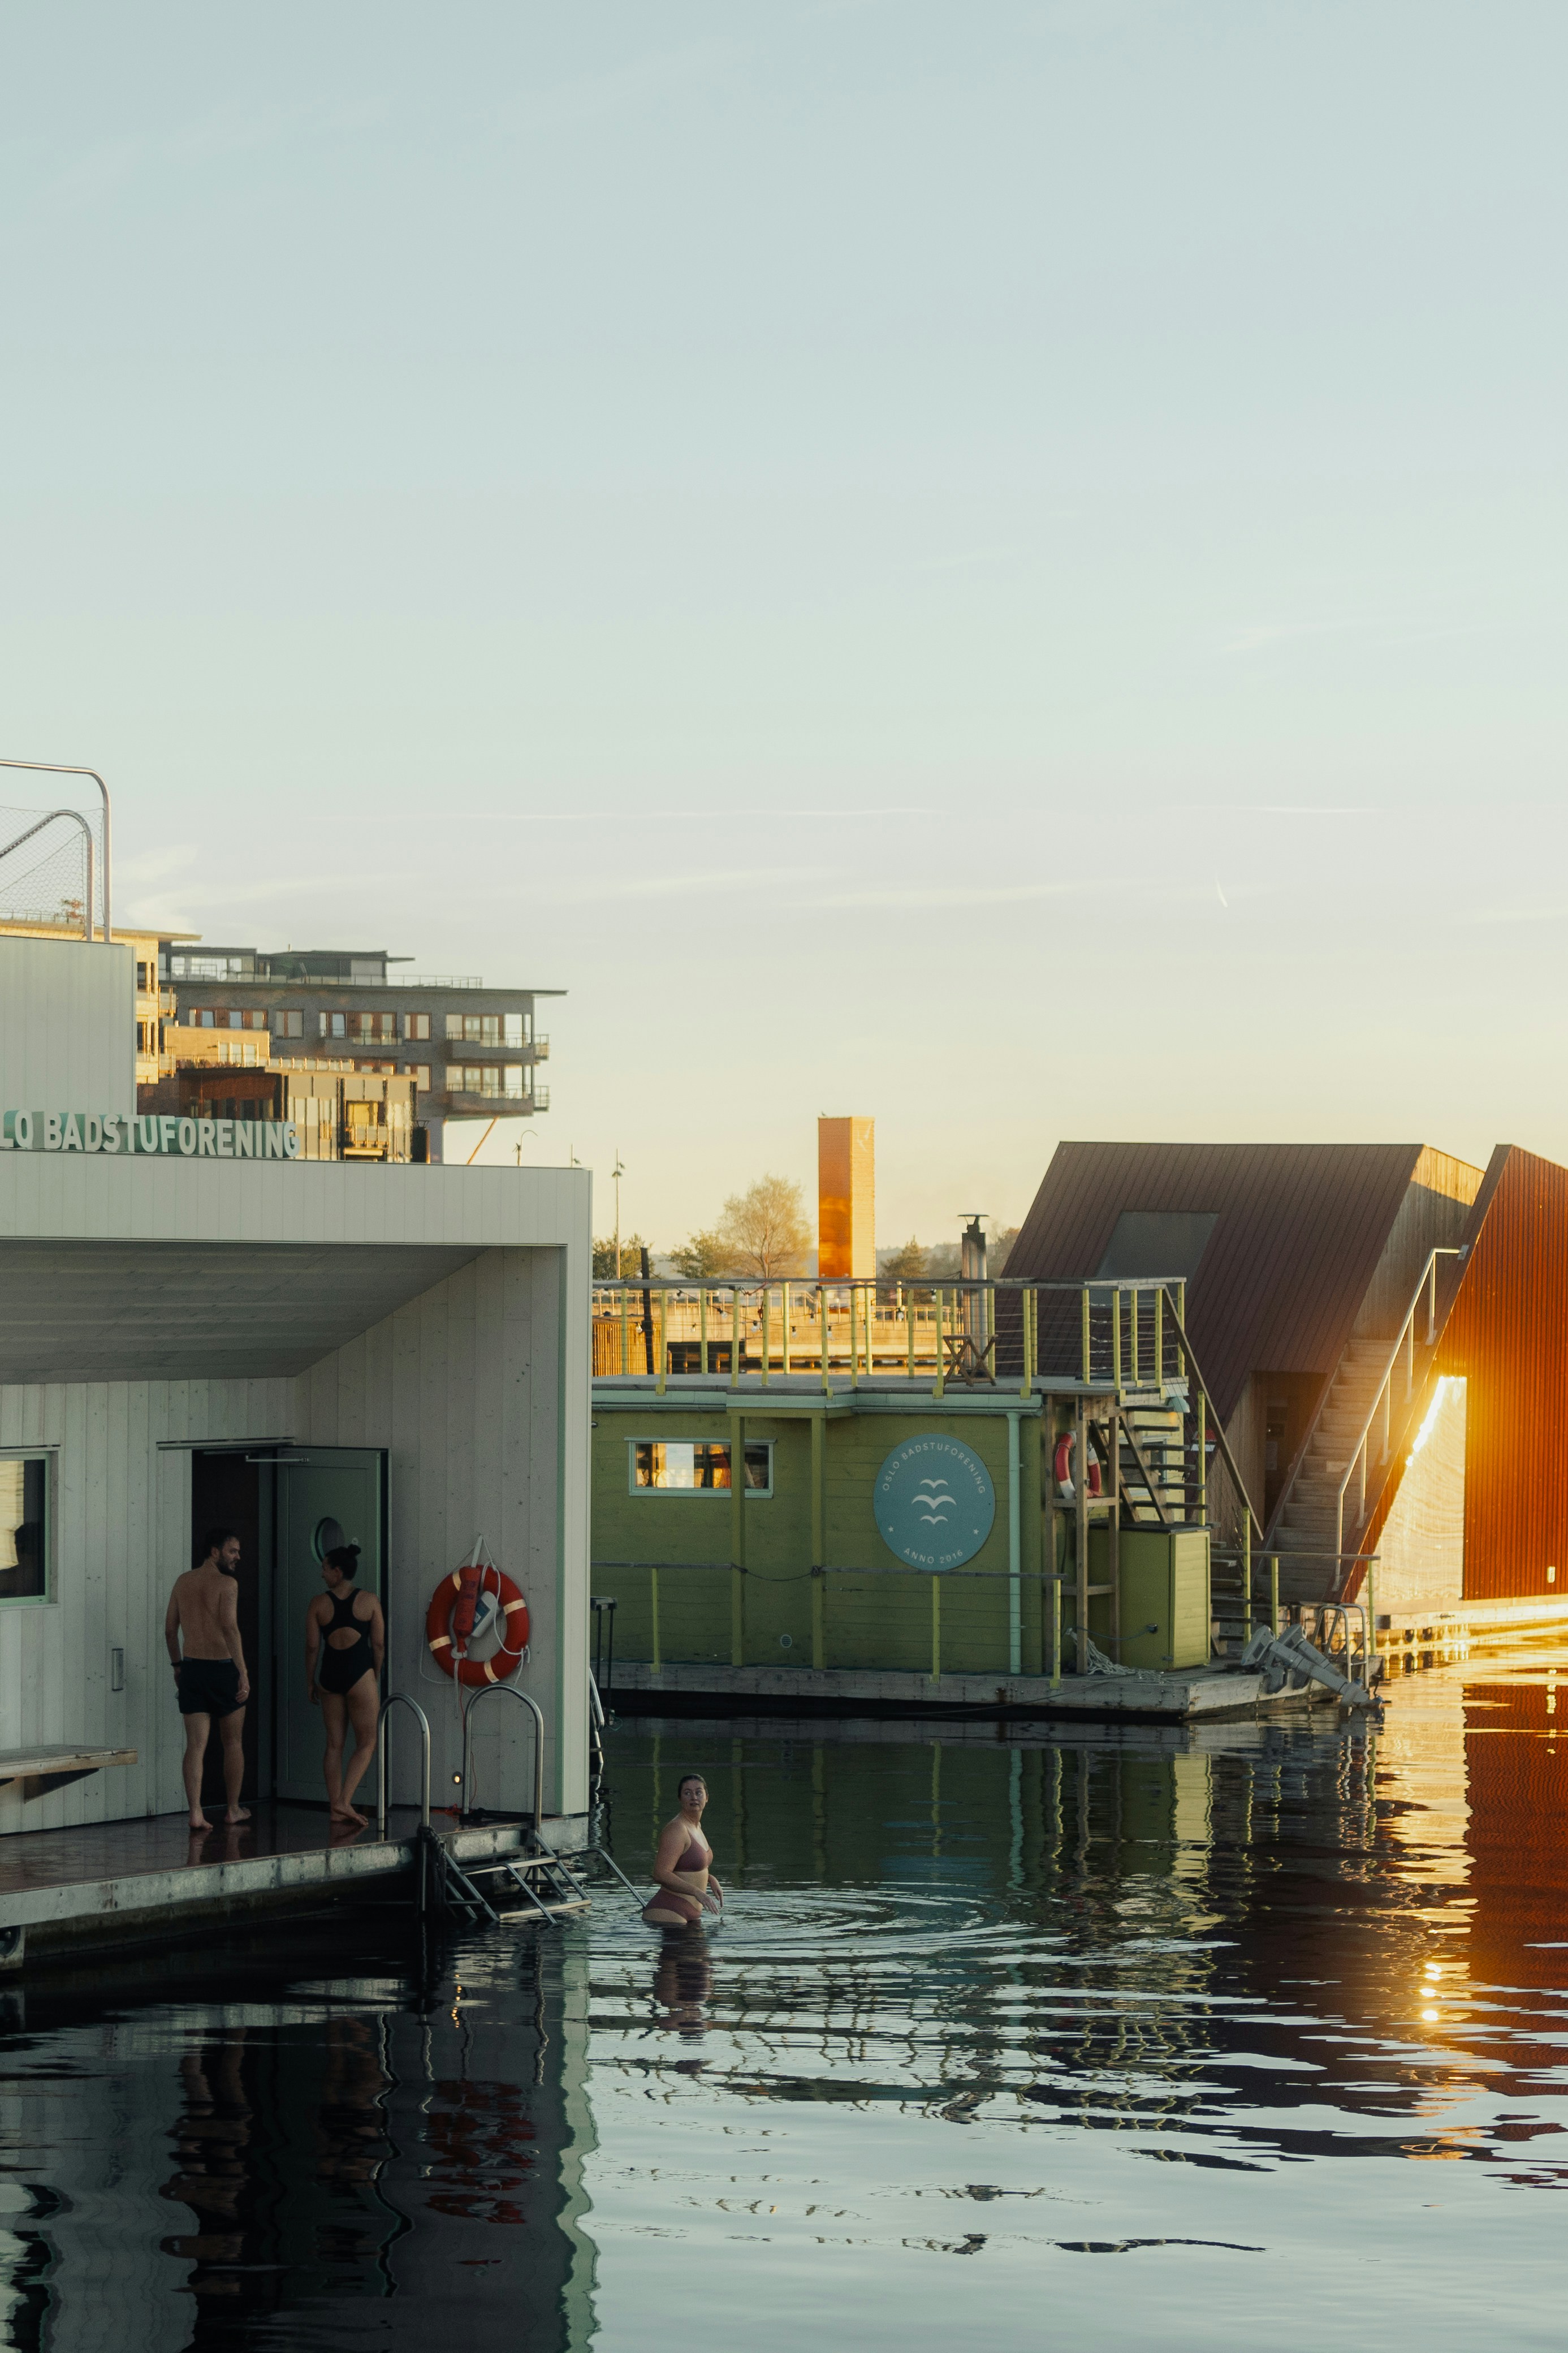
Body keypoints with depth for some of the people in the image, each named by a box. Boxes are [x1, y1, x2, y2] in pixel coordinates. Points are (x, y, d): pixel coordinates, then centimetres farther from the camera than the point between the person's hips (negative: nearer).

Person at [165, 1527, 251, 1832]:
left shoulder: (183, 1582, 10)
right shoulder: (226, 1584, -9)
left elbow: (170, 1629, 14)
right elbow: (230, 1628, -19)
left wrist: (177, 1665, 25)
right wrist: (243, 1673, -20)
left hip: (192, 1669, 5)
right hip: (223, 1668, -4)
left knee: (195, 1744, 1)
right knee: (233, 1742, 13)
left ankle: (195, 1812, -10)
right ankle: (233, 1809, 21)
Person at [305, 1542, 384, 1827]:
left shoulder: (318, 1604, 0)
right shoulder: (369, 1602, -1)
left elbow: (312, 1647, 1)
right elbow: (379, 1645, 1)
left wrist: (311, 1683, 12)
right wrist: (376, 1677, 14)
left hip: (329, 1675, 2)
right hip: (360, 1674, -2)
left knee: (334, 1744, 9)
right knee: (366, 1742, 3)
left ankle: (335, 1808, 9)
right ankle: (344, 1801, -11)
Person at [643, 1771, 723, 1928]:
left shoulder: (696, 1826, 15)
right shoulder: (676, 1830, -15)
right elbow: (661, 1874, -23)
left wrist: (711, 1879, 13)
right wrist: (697, 1892, -27)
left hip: (692, 1914, 10)